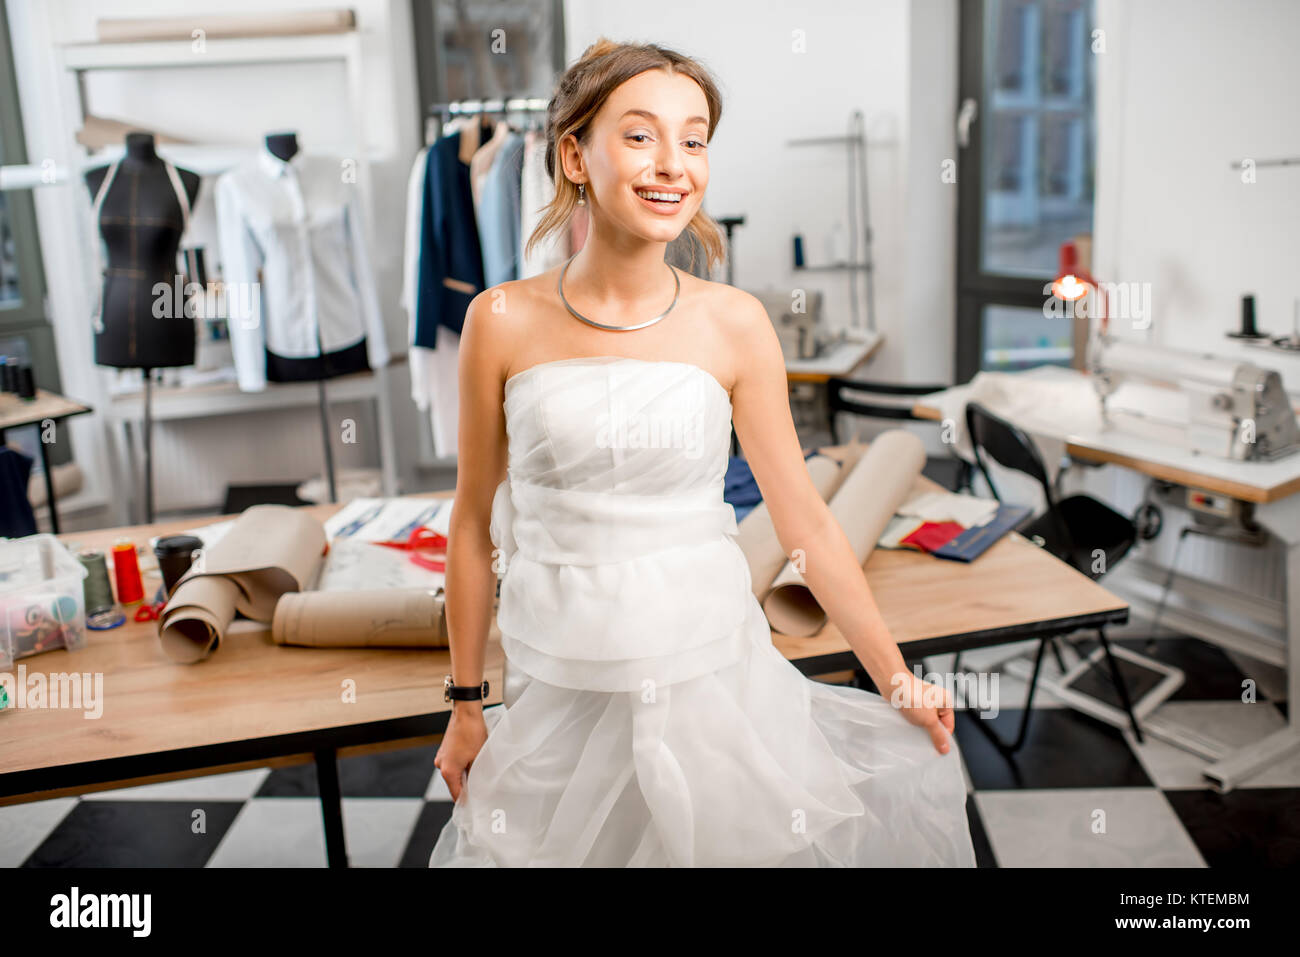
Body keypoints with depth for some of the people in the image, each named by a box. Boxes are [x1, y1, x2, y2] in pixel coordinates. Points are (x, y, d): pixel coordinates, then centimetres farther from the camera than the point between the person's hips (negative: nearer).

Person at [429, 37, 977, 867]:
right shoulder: (505, 323, -7)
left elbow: (806, 522, 0)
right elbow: (475, 526, 2)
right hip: (560, 695, 1)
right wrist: (467, 704, 8)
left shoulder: (735, 324, -6)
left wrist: (898, 682, 4)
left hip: (708, 681, 0)